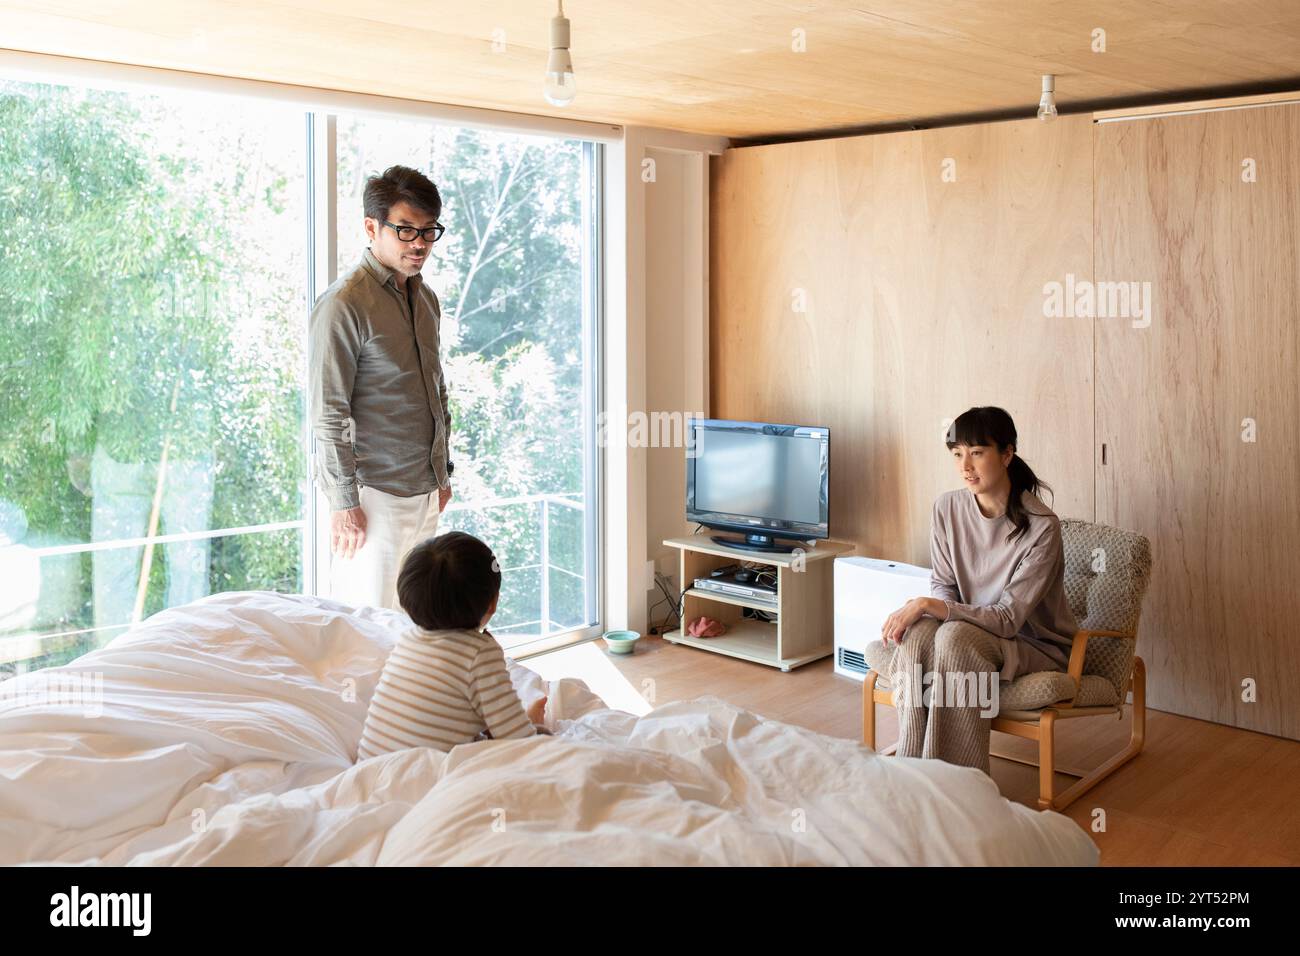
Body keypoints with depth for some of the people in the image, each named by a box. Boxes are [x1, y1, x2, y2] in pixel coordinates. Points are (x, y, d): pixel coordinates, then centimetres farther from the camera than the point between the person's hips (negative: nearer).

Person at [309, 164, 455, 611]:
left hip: (424, 490, 8)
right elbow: (328, 413, -15)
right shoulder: (344, 304, -13)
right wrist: (343, 501, -16)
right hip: (373, 492, -8)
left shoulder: (426, 298, 13)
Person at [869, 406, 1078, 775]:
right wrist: (918, 612, -20)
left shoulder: (1041, 527, -22)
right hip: (972, 631, 5)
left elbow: (1008, 618, -23)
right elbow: (943, 586, 4)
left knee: (956, 637, -35)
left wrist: (927, 605, -31)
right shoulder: (947, 508, -5)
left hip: (1036, 646, -4)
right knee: (918, 633, -29)